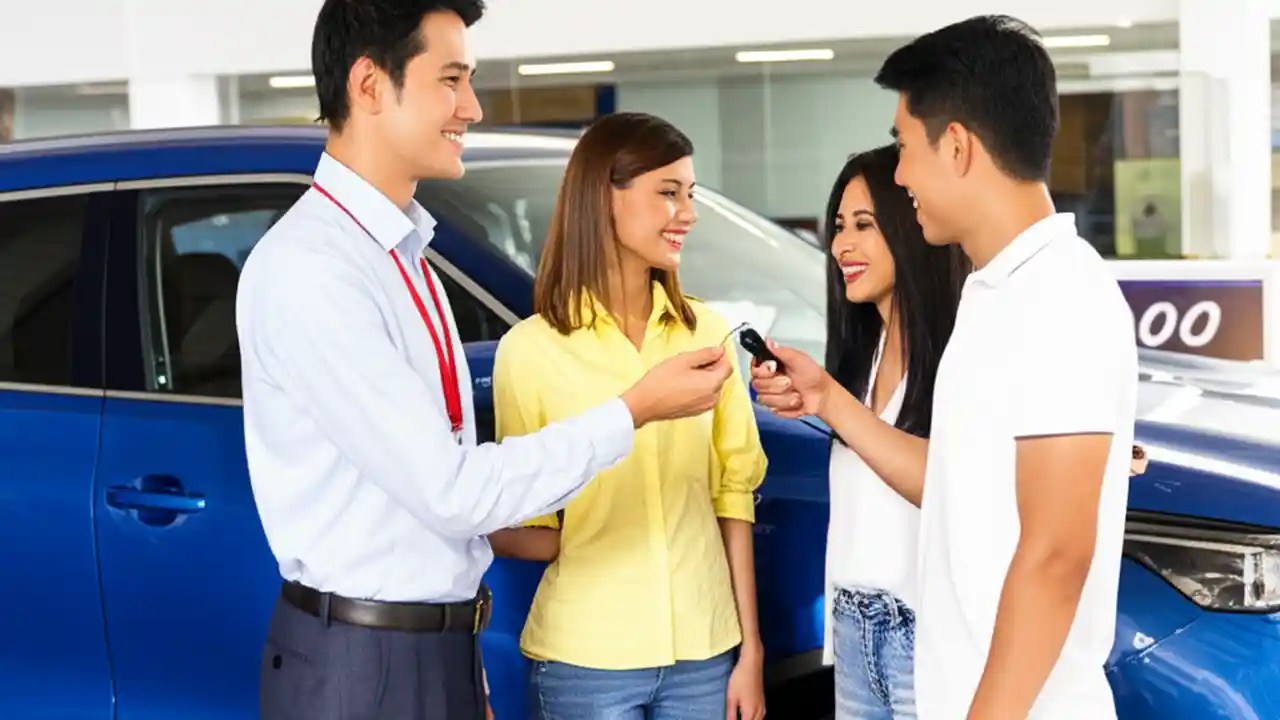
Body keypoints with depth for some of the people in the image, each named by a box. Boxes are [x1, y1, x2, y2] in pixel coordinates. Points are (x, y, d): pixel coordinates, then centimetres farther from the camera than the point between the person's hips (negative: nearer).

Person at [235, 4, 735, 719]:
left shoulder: (402, 254, 9)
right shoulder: (307, 269, -19)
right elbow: (449, 489, -21)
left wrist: (464, 660, 11)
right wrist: (634, 411, -16)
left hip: (442, 647, 8)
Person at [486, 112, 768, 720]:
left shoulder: (706, 332, 3)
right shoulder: (531, 349, -7)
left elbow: (733, 493, 5)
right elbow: (507, 527, -1)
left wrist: (750, 649, 4)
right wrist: (586, 547, -20)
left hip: (704, 651, 3)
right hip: (586, 659, -3)